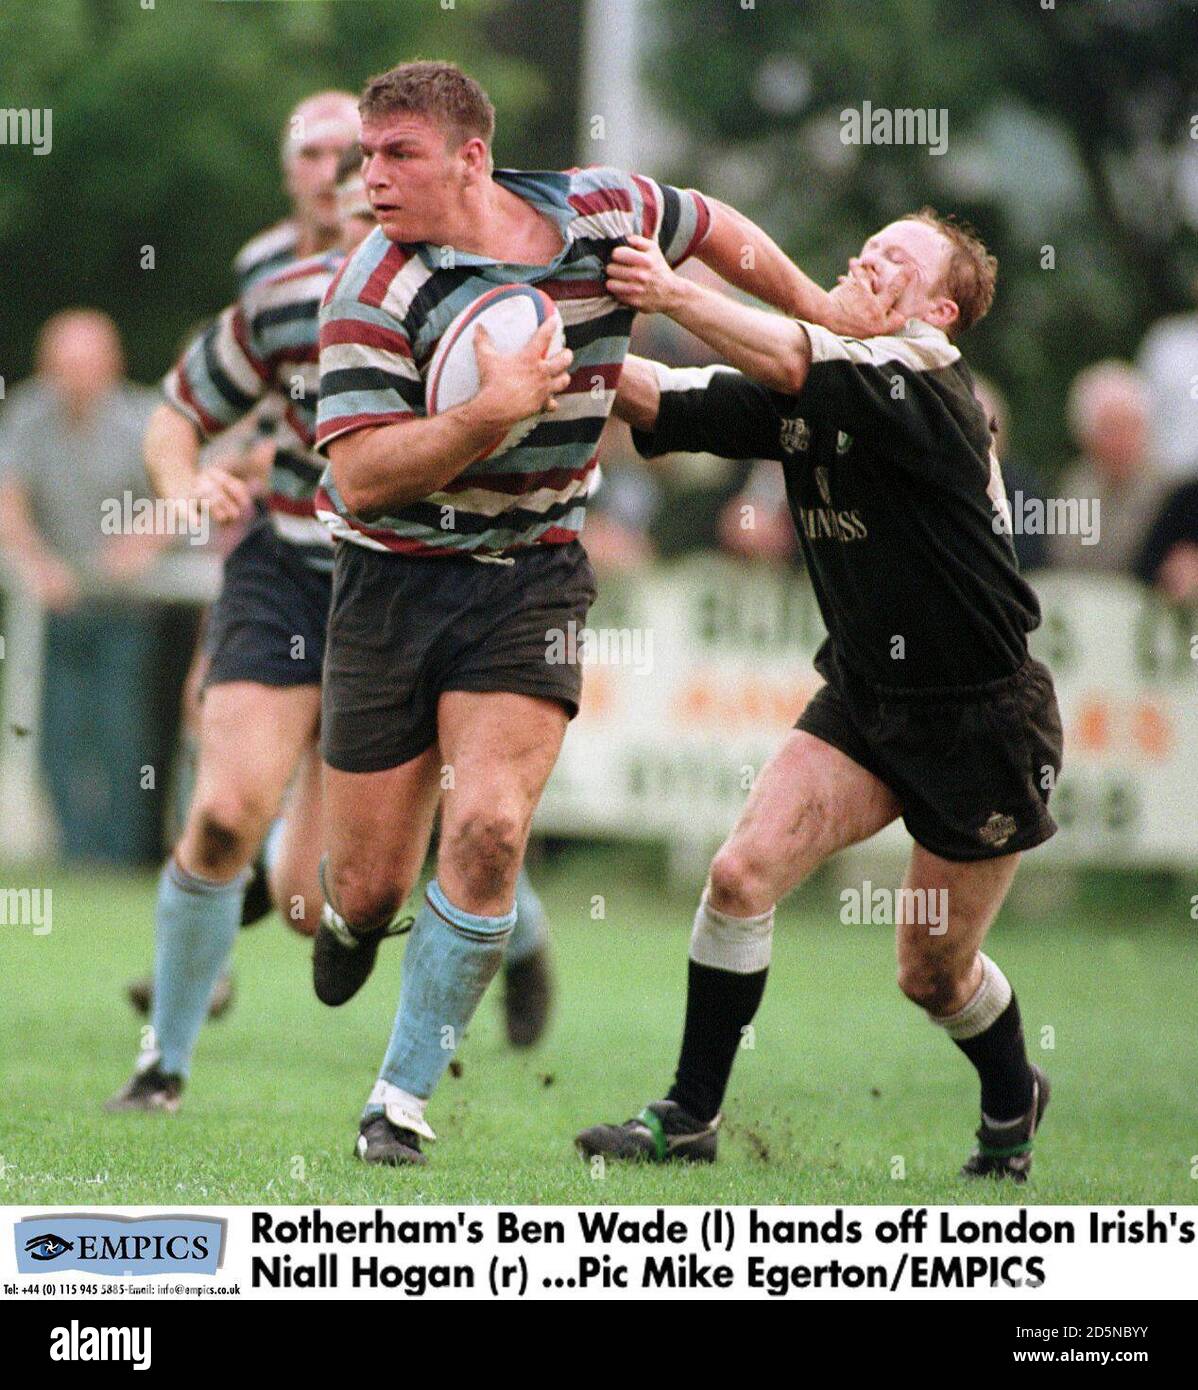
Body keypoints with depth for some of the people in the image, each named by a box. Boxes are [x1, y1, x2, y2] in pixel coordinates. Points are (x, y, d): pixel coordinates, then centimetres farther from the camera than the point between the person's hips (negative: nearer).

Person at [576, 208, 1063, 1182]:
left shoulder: (926, 383, -21)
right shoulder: (800, 391, 2)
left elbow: (795, 363, -37)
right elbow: (661, 404, -3)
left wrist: (672, 294, -45)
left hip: (984, 721, -6)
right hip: (864, 697, 6)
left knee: (934, 974, 6)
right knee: (743, 874, -13)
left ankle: (1012, 1102, 37)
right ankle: (689, 1119, -2)